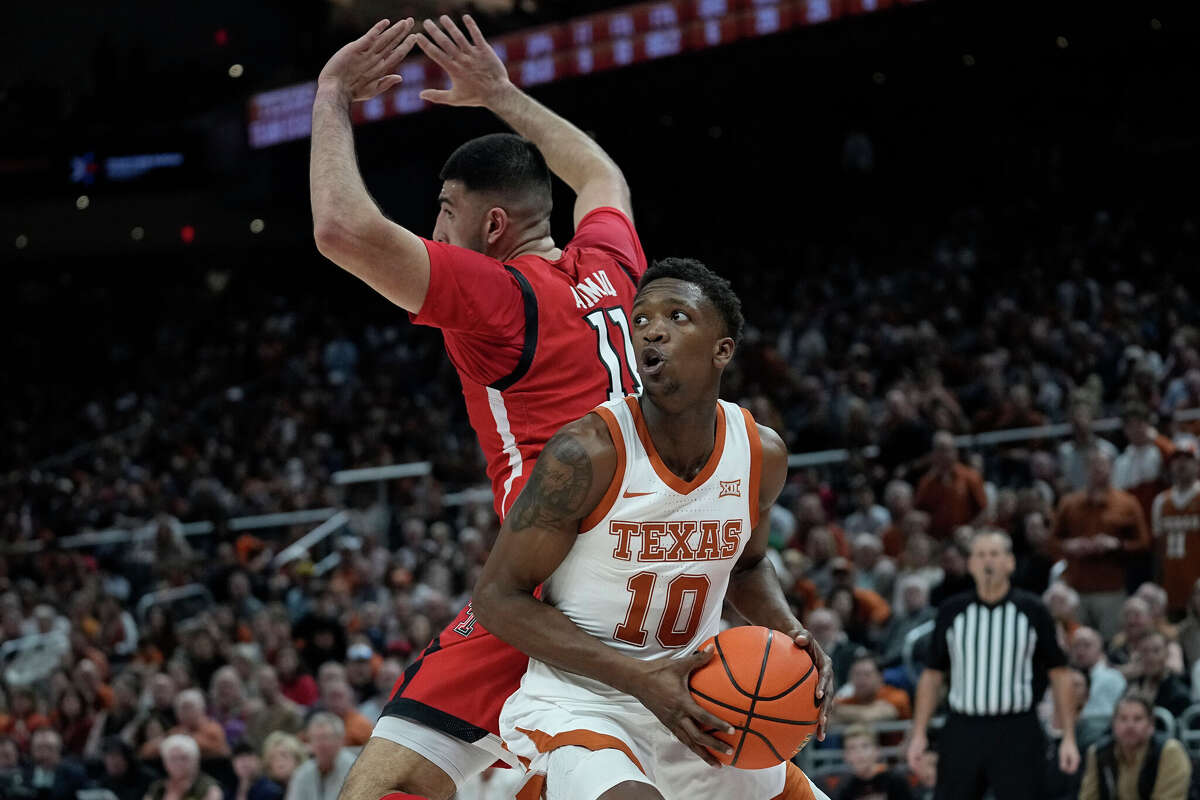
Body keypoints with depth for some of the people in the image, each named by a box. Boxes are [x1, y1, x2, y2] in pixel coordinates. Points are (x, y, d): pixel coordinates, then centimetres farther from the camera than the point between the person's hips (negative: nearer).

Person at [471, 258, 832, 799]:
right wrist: (639, 678, -23)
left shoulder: (762, 454, -1)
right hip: (576, 707, -7)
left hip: (693, 709, 7)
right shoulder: (589, 452, -19)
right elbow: (498, 597, -14)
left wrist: (787, 631, -3)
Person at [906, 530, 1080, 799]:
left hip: (1017, 735, -2)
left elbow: (1059, 674, 3)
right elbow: (932, 675, 11)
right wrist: (919, 735, 4)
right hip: (962, 731, 2)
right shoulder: (952, 611, 6)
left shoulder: (1032, 611, 1)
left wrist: (1068, 738, -3)